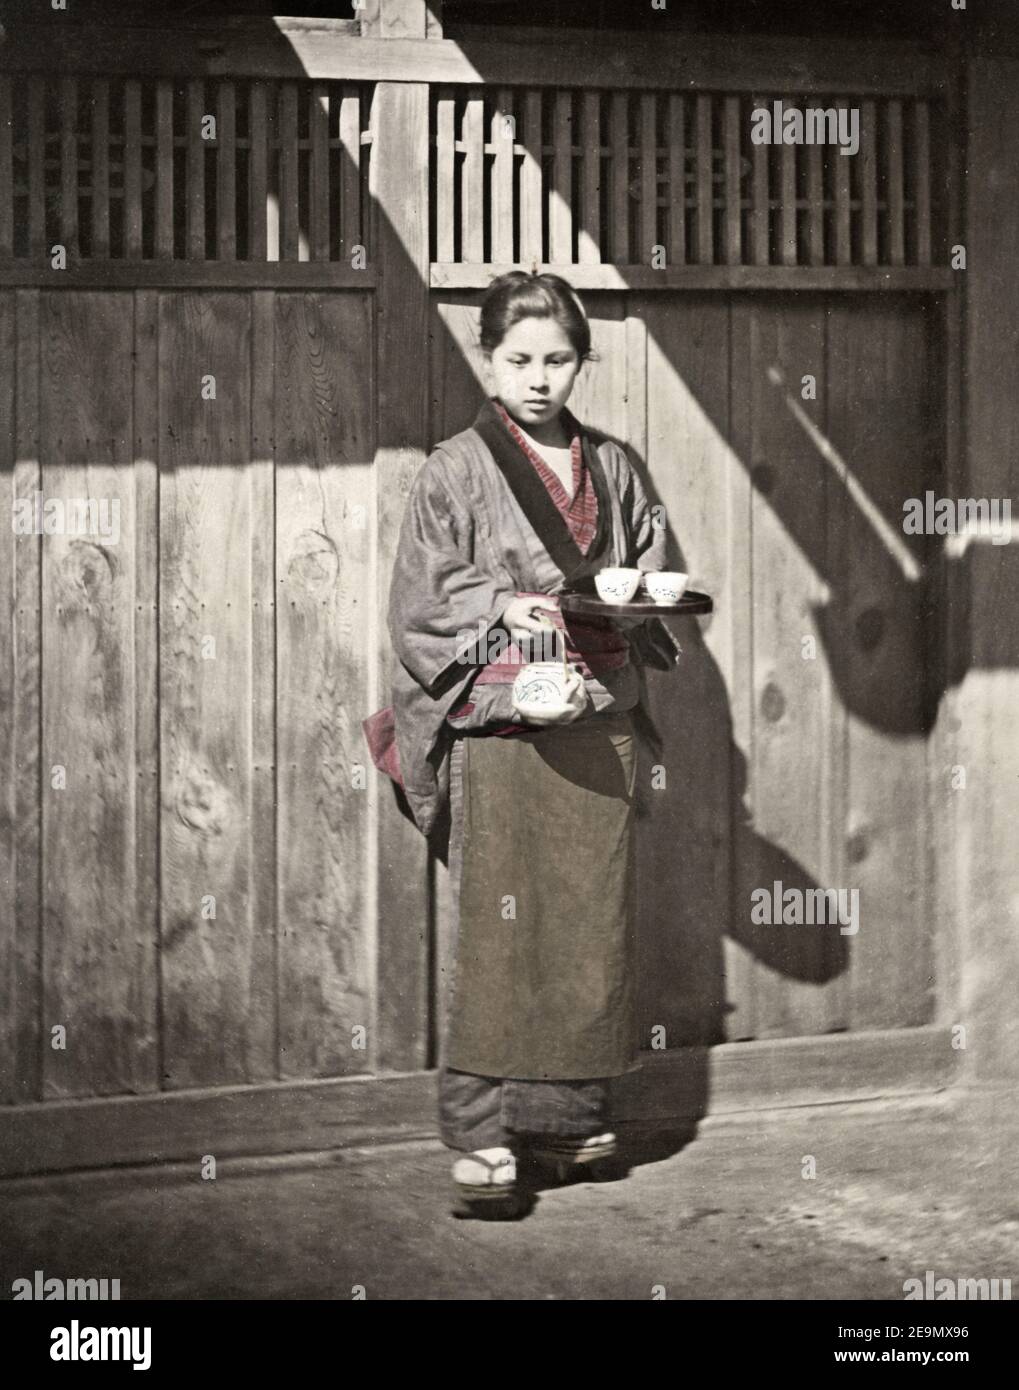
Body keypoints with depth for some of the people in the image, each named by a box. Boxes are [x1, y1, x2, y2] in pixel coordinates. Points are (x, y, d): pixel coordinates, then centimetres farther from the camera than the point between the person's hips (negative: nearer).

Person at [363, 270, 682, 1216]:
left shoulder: (609, 468, 12)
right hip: (498, 730, -4)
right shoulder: (456, 472, 0)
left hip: (596, 729, 5)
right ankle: (481, 1139, -8)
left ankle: (566, 1118, 16)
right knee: (496, 927, -9)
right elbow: (420, 605, -3)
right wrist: (503, 608, -18)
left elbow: (650, 575, 17)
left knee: (591, 921, 6)